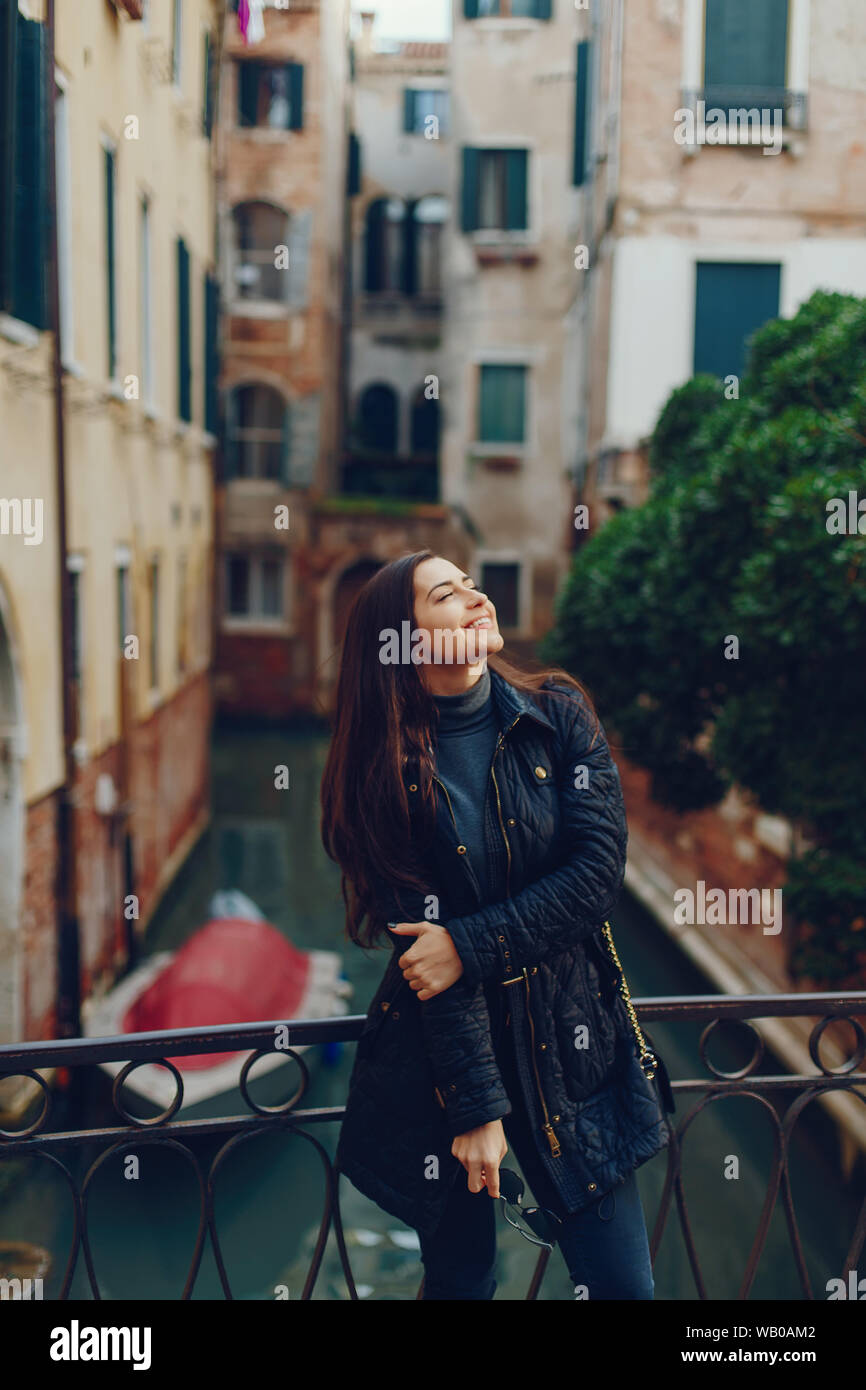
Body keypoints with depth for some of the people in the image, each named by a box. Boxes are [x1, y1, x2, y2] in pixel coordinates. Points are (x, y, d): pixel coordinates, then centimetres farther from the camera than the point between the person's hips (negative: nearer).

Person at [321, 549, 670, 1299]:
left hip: (568, 1039, 2)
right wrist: (477, 1105, -14)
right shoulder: (385, 766, -9)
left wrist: (470, 945, -18)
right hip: (440, 1043, -1)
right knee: (461, 1277, 12)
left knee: (622, 1281, 7)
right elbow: (423, 941, -13)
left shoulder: (557, 712, -3)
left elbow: (599, 871, -10)